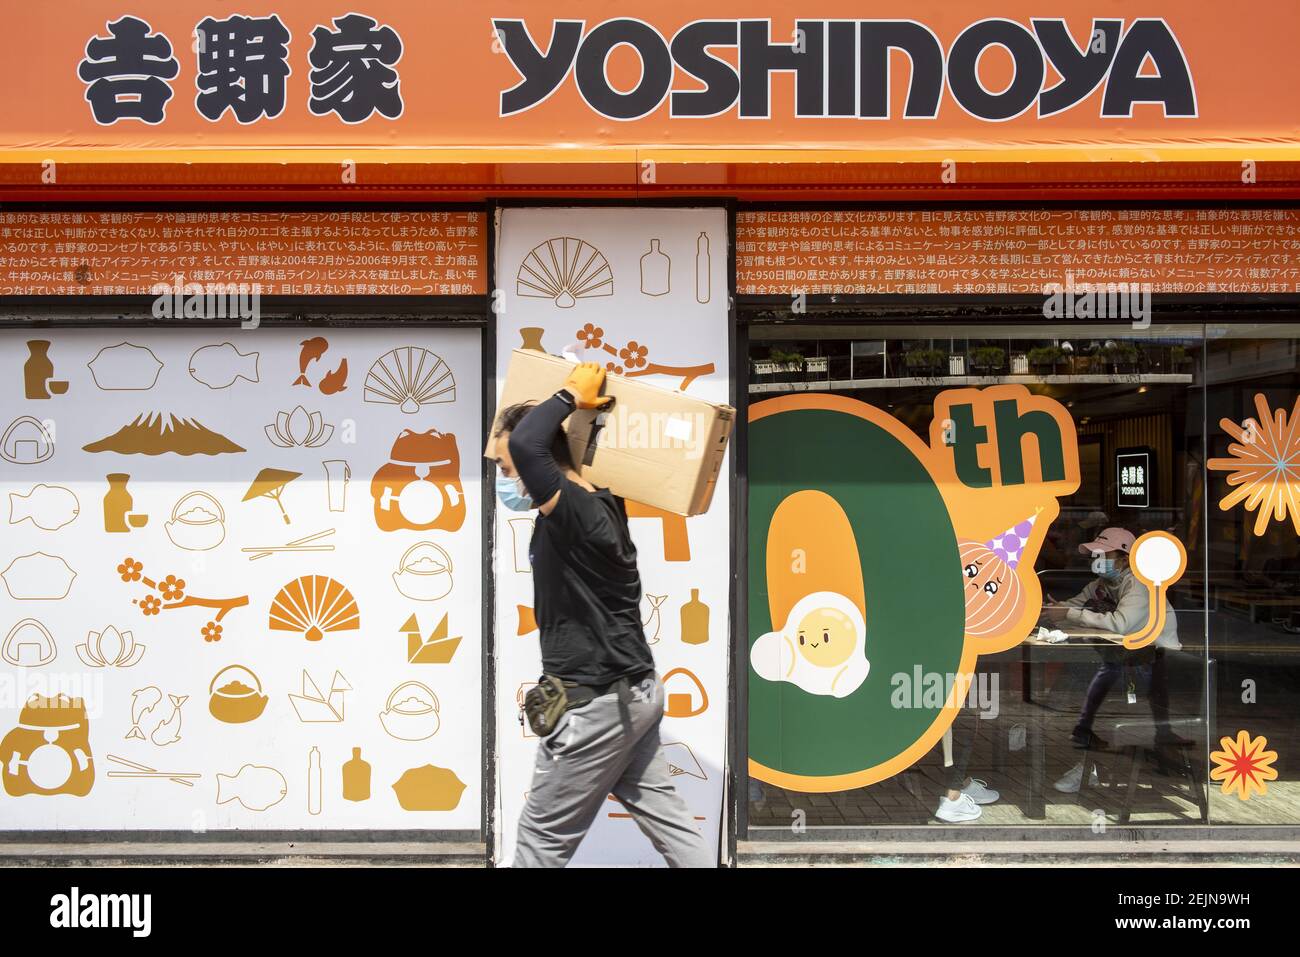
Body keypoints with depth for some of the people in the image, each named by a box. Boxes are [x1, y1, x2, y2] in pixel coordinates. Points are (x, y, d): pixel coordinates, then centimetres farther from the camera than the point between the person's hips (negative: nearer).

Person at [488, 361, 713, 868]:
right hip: (636, 691, 9)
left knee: (543, 837, 6)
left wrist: (571, 395, -22)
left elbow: (526, 443, -38)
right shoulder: (602, 503, 6)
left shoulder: (575, 510, -21)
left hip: (596, 704, -9)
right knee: (663, 813, 14)